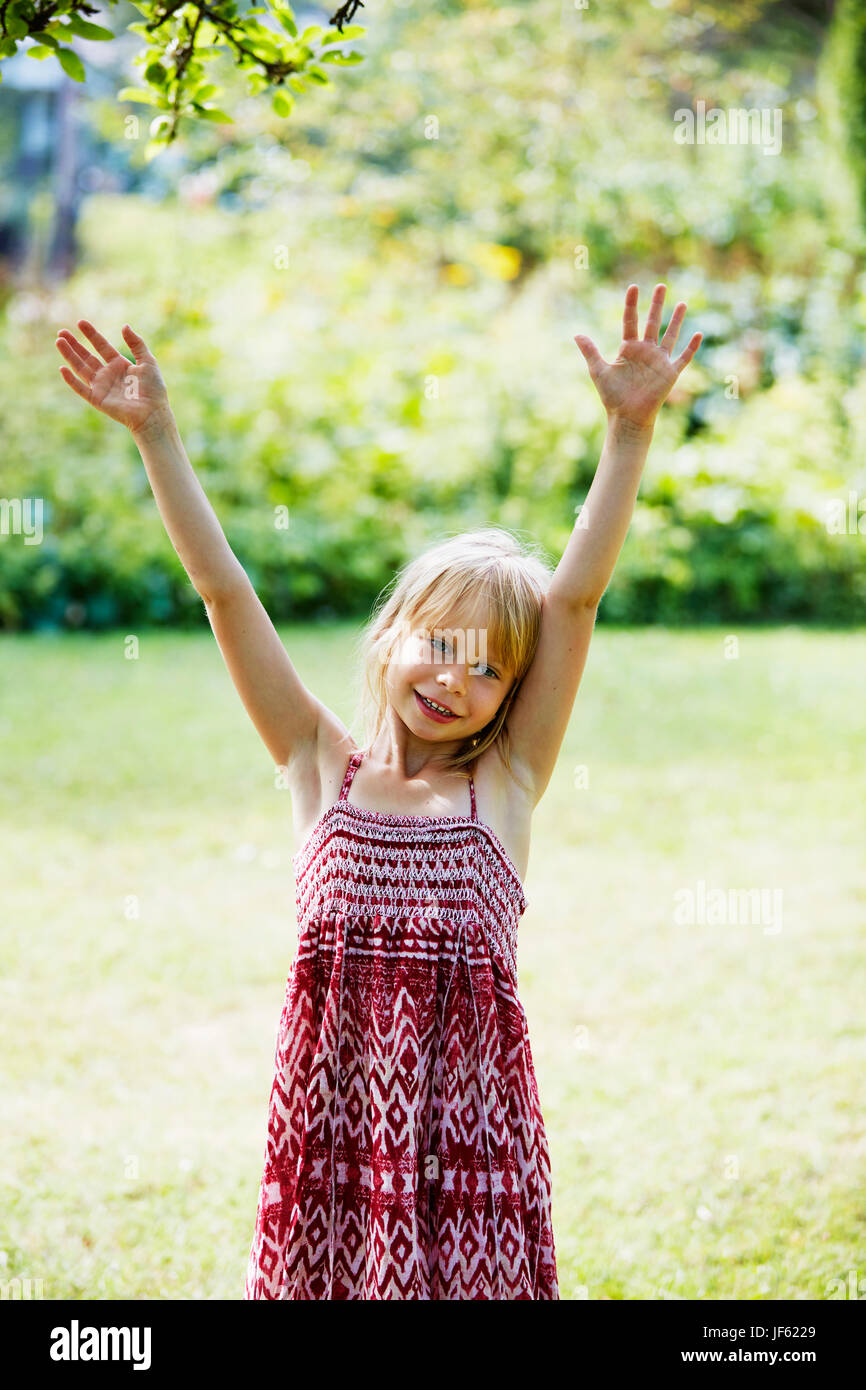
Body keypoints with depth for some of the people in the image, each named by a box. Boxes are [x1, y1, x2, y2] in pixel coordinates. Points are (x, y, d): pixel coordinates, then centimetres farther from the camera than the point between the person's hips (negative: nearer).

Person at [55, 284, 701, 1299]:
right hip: (334, 1098, 1)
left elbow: (577, 597, -3)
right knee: (325, 1269, 2)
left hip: (468, 1110, -1)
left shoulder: (505, 784, 5)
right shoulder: (324, 768, 7)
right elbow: (224, 591, 4)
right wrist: (157, 434, 0)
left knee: (469, 1267, -1)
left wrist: (630, 431, -10)